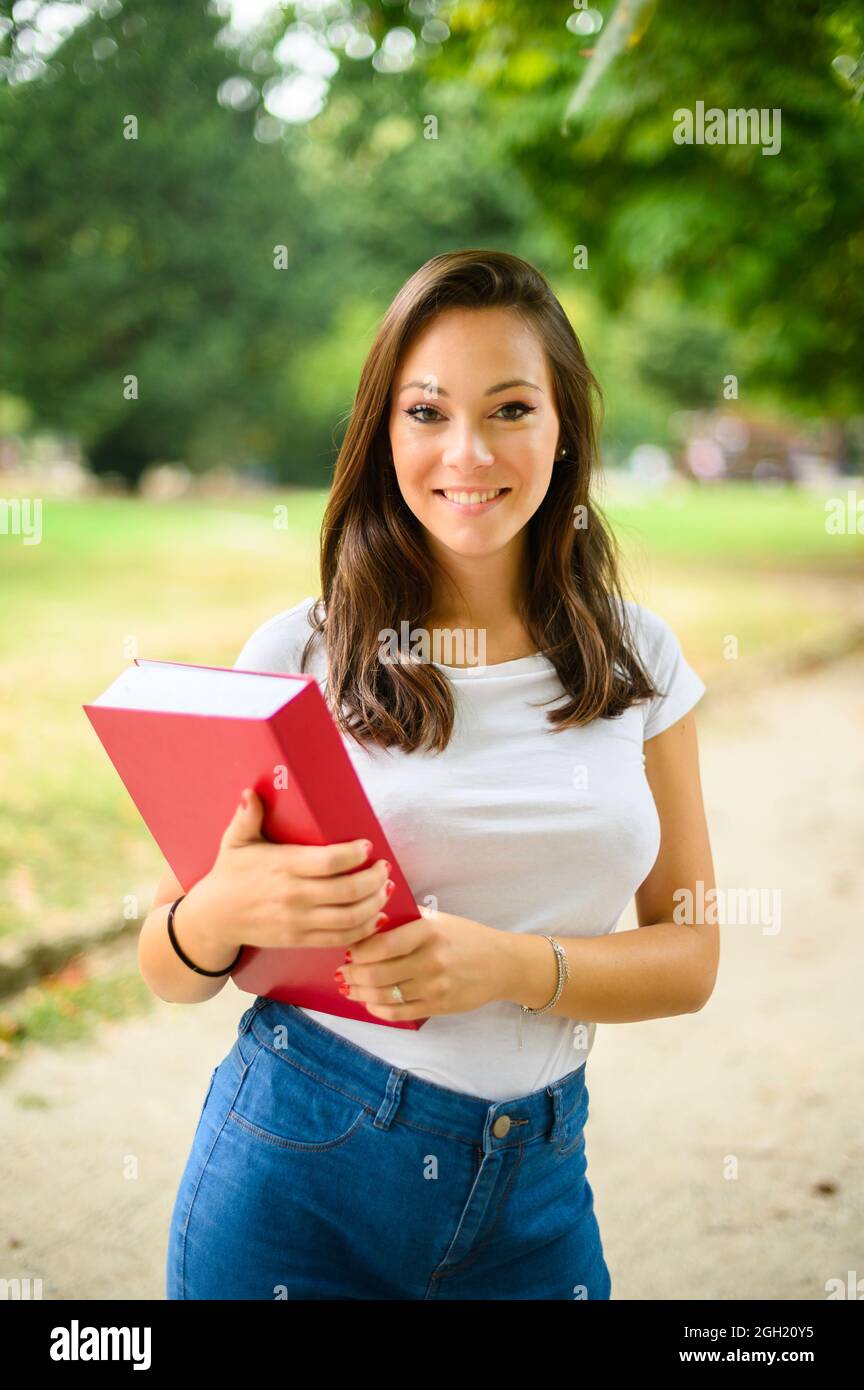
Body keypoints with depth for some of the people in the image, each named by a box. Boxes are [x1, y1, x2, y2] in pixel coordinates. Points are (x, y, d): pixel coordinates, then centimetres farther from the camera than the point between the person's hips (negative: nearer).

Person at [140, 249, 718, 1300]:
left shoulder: (637, 658, 1)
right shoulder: (301, 651, -6)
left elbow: (689, 956, 1)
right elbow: (169, 972, -2)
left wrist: (509, 964, -18)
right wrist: (226, 909, -25)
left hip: (538, 1188, 2)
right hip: (304, 1166, -2)